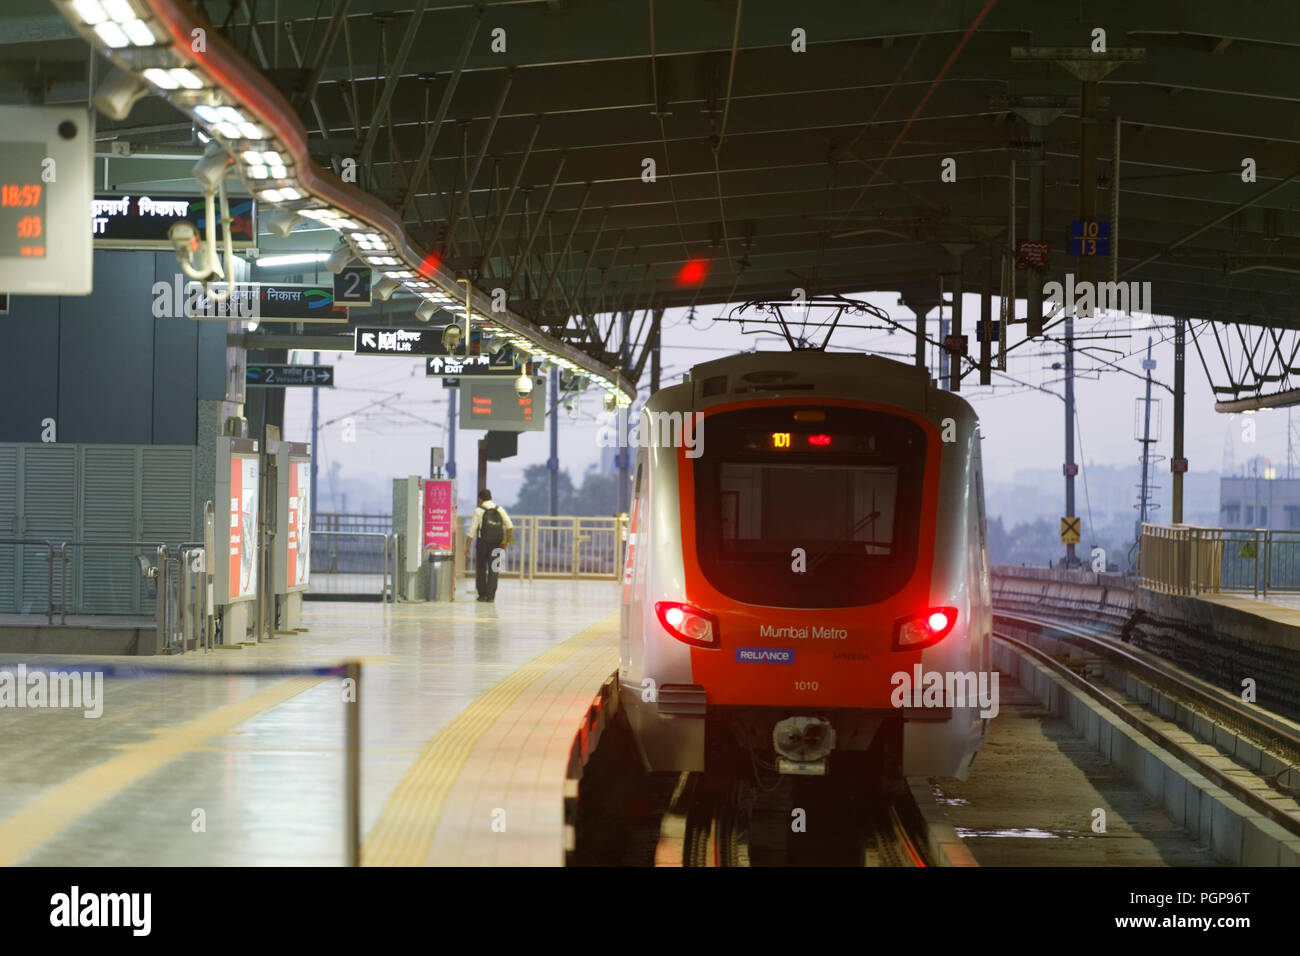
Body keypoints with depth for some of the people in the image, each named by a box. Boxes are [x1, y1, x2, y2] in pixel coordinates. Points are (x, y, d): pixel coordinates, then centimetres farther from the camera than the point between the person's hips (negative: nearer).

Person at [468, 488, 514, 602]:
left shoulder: (479, 510, -3)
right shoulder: (499, 509, 7)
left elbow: (472, 530, -6)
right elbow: (510, 525, -3)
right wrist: (507, 540, 3)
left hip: (483, 543, -3)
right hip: (496, 543, 3)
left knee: (481, 568, 10)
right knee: (493, 569, 6)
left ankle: (482, 594, 12)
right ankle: (491, 595, -1)